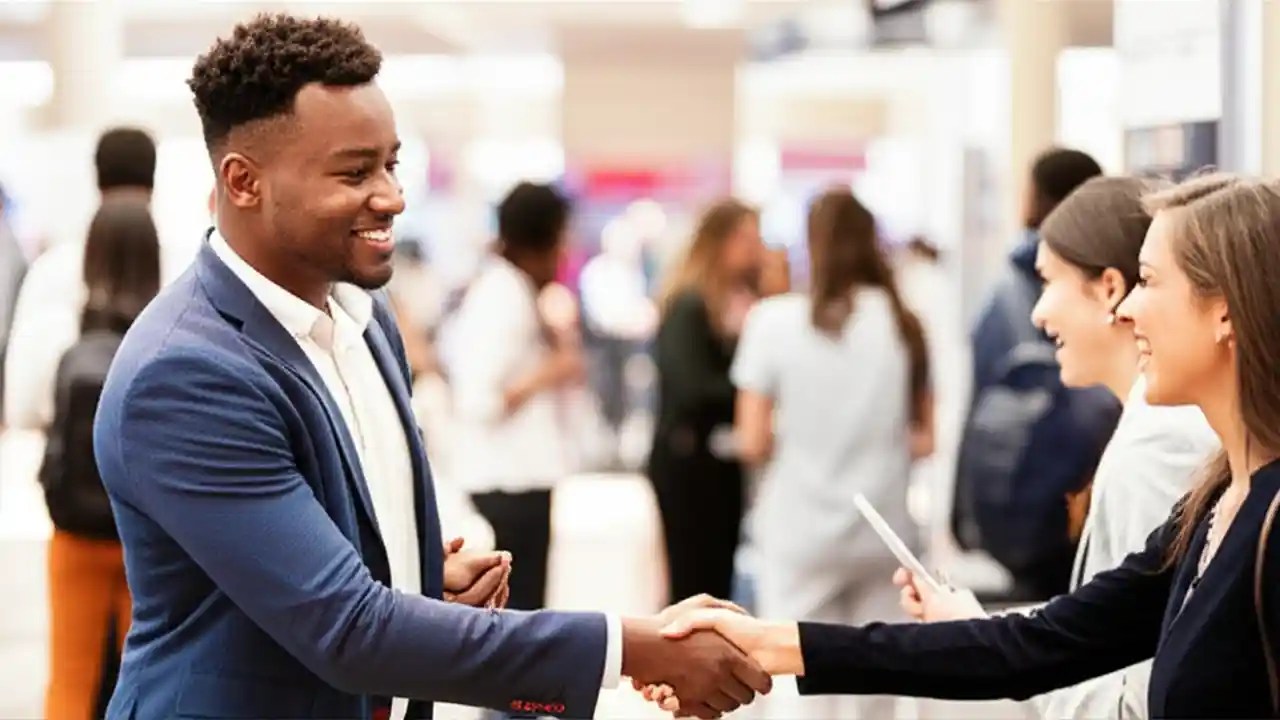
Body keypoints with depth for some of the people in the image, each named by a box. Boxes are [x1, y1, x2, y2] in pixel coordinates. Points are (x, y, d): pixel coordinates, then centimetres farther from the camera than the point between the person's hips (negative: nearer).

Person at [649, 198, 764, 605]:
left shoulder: (744, 301, 10)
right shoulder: (688, 305, -11)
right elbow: (693, 389, -17)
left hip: (726, 462, 7)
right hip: (689, 463, -7)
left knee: (721, 581, 9)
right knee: (694, 585, -4)